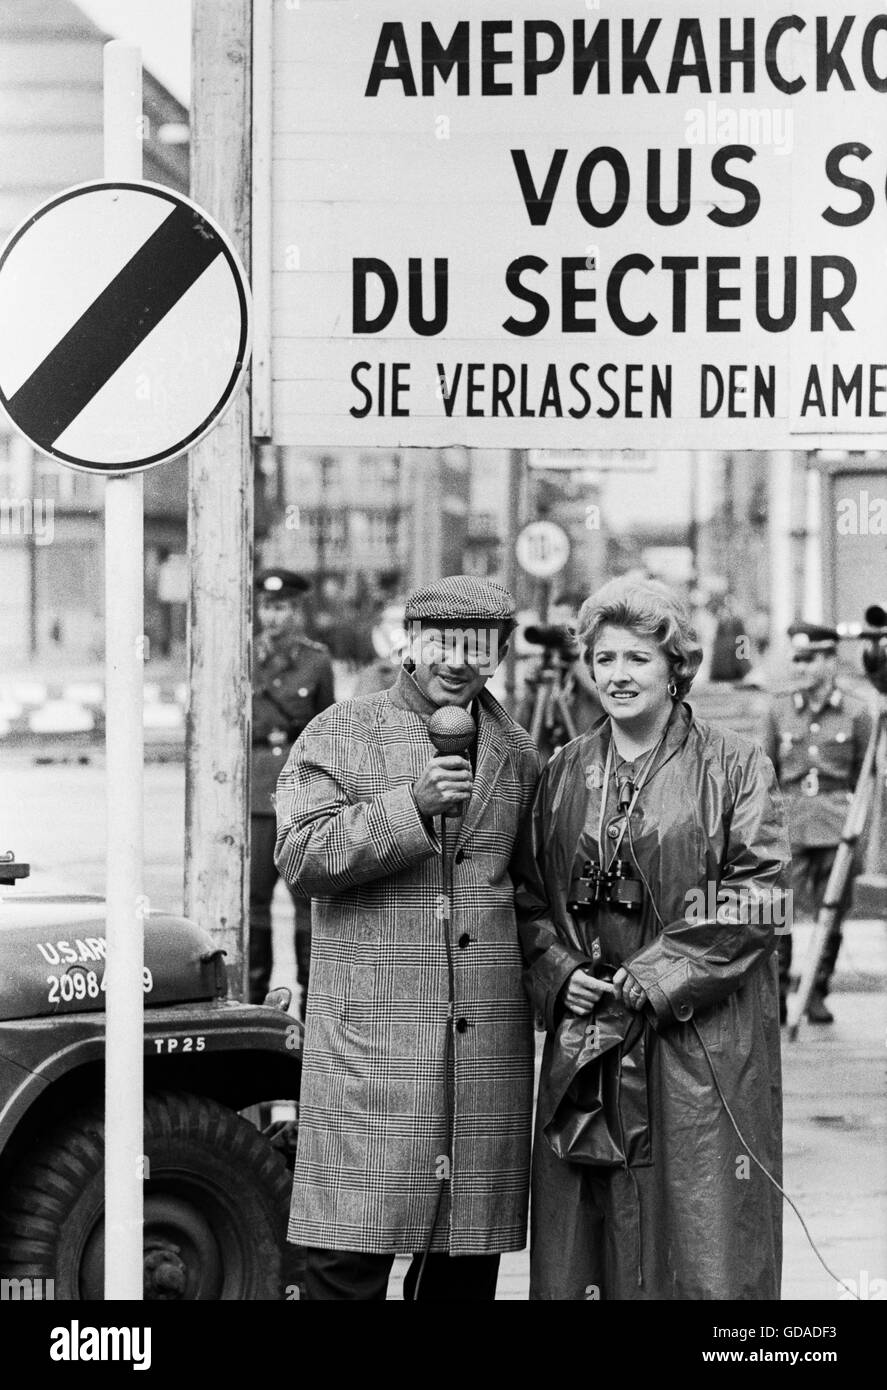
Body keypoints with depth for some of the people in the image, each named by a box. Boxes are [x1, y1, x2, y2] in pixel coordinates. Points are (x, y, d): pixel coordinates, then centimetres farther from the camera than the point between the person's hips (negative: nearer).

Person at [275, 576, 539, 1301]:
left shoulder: (519, 756, 15)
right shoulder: (339, 735, 4)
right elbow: (300, 855, -8)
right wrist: (411, 805, -18)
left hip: (490, 1047, 4)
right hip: (370, 1043, -4)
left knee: (467, 1263, 8)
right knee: (348, 1259, -6)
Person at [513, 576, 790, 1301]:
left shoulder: (737, 766, 0)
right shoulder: (562, 774, 12)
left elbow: (755, 900, -7)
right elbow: (528, 897, 13)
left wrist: (654, 978, -13)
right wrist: (558, 974, -5)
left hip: (702, 1045, -3)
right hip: (584, 1041, 4)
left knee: (701, 1244, -3)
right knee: (583, 1236, 5)